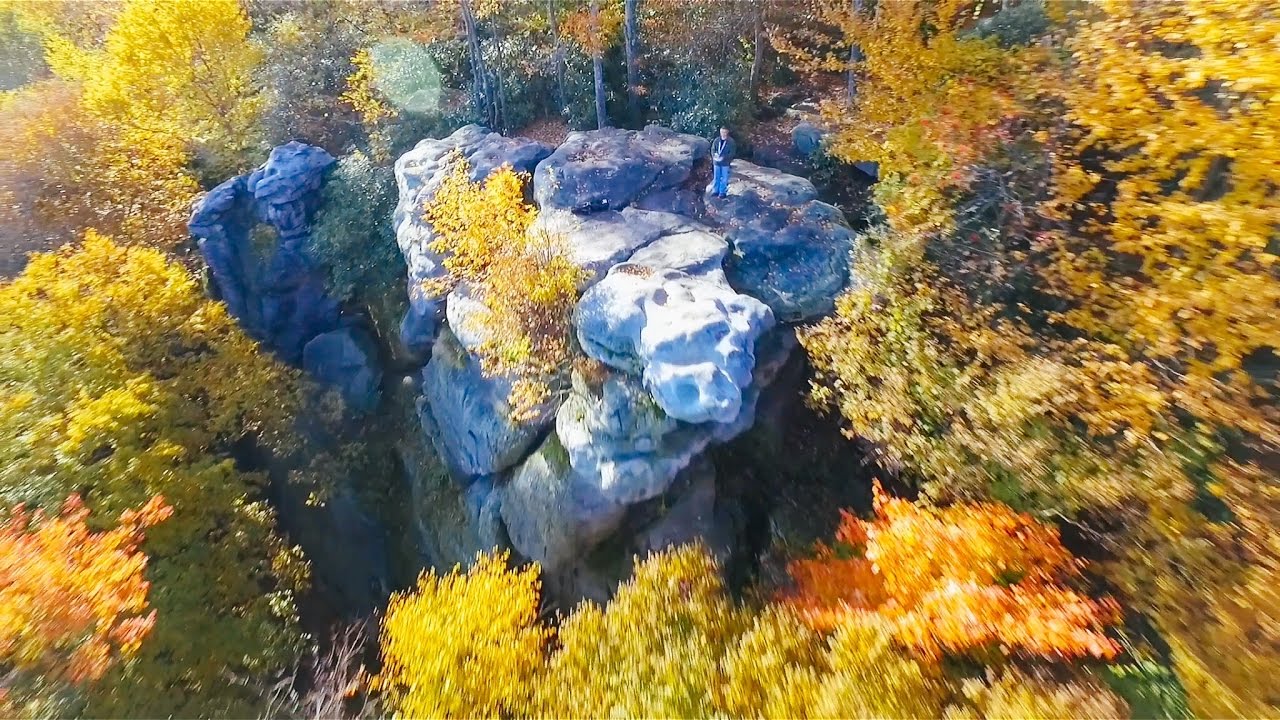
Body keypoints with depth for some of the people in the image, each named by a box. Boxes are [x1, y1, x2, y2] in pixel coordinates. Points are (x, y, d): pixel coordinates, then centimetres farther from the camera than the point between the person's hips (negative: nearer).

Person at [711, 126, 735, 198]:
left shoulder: (731, 141, -8)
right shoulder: (716, 140, 1)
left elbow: (732, 152, -10)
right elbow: (713, 149, 5)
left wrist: (723, 157, -22)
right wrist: (714, 155, -17)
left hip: (725, 163, -3)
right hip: (716, 162, 3)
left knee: (724, 178, 3)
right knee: (716, 177, 12)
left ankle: (723, 192, 11)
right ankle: (715, 191, 24)